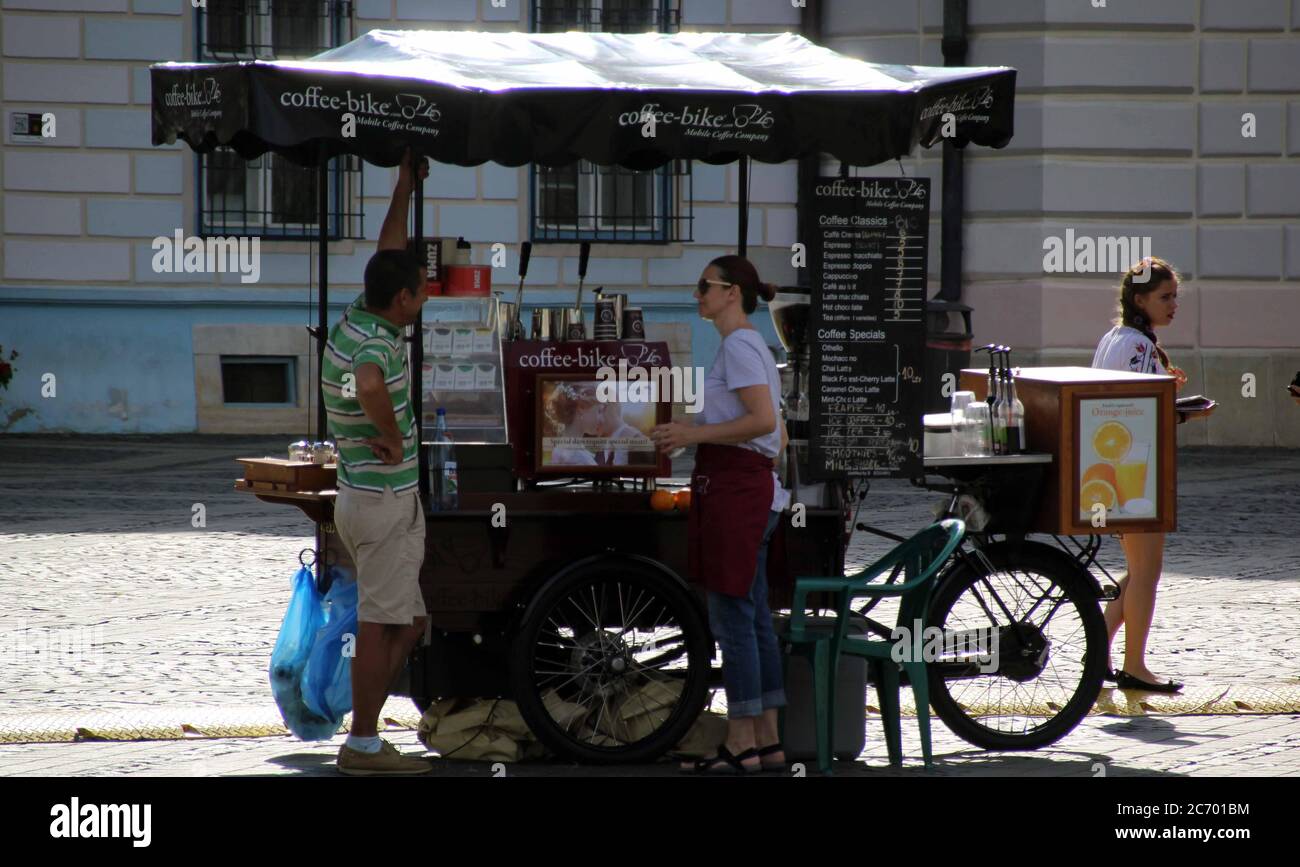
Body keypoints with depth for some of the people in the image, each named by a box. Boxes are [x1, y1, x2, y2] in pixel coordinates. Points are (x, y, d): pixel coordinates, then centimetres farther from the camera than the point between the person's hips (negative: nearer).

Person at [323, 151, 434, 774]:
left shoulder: (358, 320, 7)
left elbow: (387, 253, 22)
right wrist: (392, 440, -29)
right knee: (381, 624, -4)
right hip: (386, 501, -10)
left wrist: (405, 185, 25)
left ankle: (365, 728, 15)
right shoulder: (373, 342, -21)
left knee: (408, 620, 14)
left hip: (364, 496, 10)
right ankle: (364, 744, 1)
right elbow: (369, 385, -45)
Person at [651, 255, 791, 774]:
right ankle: (767, 741, 11)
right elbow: (777, 436, 21)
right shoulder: (753, 347, 19)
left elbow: (764, 420, -21)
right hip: (753, 487, 10)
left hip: (732, 488, -10)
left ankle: (741, 745, -7)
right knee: (754, 618, 10)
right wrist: (690, 437, 19)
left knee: (731, 616, -8)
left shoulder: (738, 346, -11)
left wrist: (695, 433, -17)